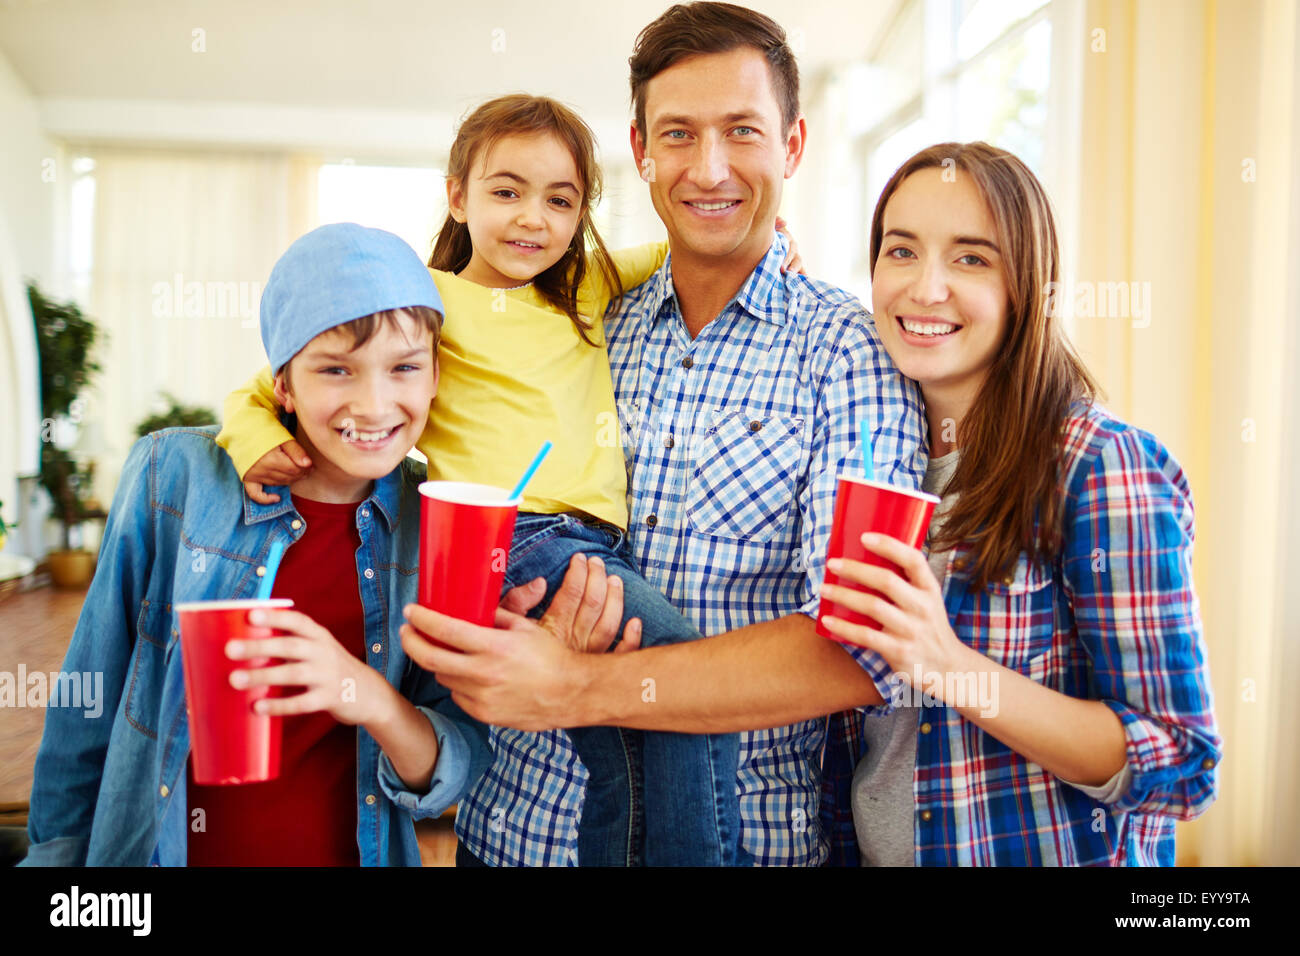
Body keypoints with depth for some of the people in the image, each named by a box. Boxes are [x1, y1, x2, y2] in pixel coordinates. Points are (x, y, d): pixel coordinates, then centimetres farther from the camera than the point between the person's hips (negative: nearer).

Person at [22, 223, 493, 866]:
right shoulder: (172, 476, -14)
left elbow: (458, 775, -13)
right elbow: (88, 715, -5)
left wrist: (372, 699, -31)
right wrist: (56, 851, -1)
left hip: (361, 850, 1)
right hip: (153, 847, 0)